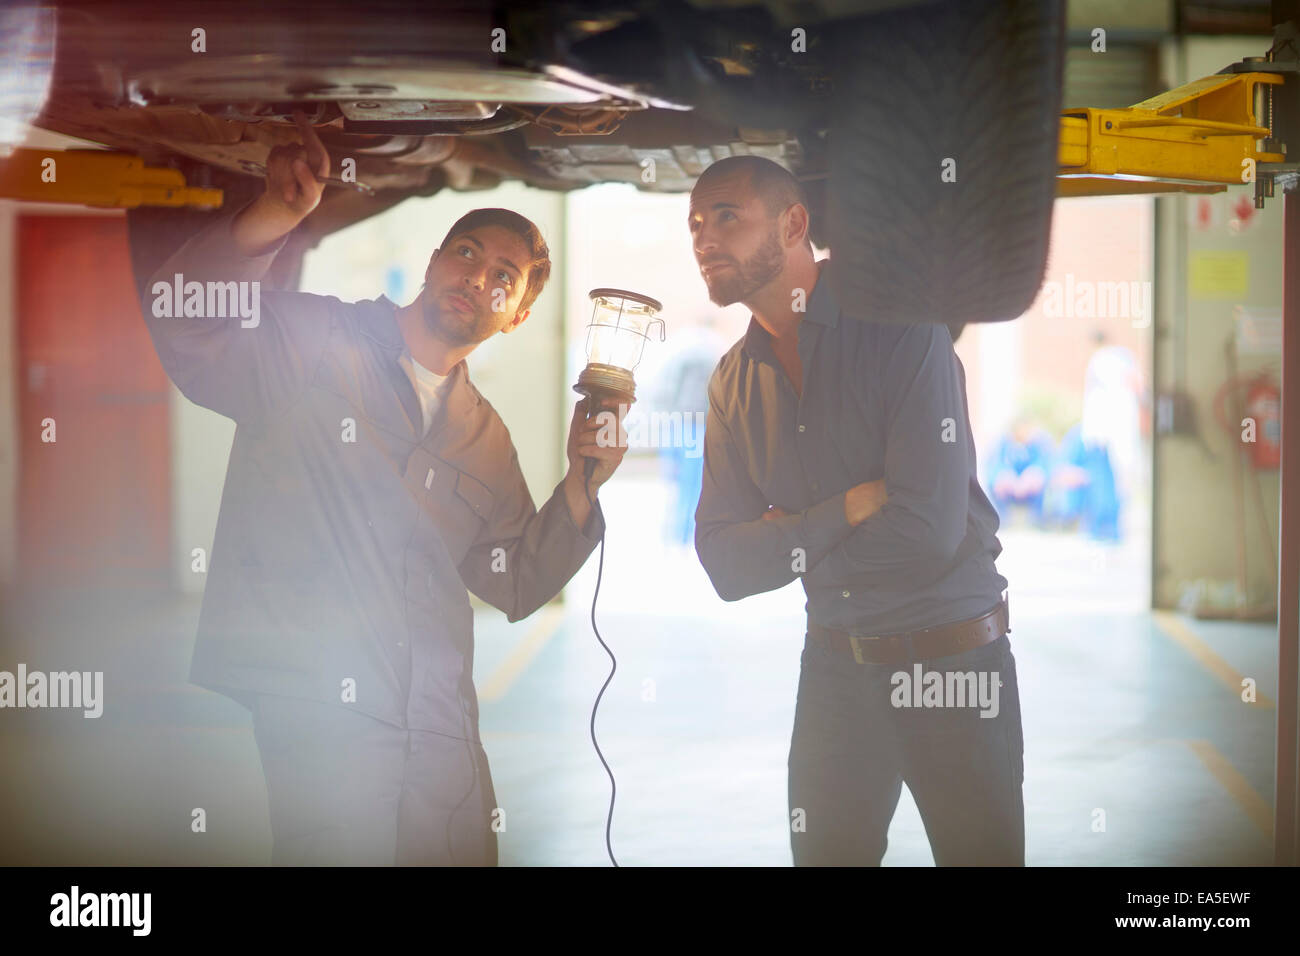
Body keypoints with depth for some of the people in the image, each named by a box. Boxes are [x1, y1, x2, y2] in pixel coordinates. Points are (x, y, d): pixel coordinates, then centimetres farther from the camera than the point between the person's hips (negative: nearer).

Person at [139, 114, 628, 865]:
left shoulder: (486, 438, 20)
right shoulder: (305, 343, 4)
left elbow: (516, 586, 20)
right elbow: (185, 328, -13)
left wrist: (581, 487, 4)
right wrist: (274, 216, -26)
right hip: (315, 711, -5)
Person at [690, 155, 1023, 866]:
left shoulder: (900, 325, -13)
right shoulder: (732, 382, 4)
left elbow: (930, 528, -22)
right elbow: (726, 567, -4)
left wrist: (794, 544, -9)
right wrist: (846, 512, -17)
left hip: (953, 657, -4)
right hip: (834, 666, 5)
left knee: (979, 853, 6)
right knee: (824, 854, 12)